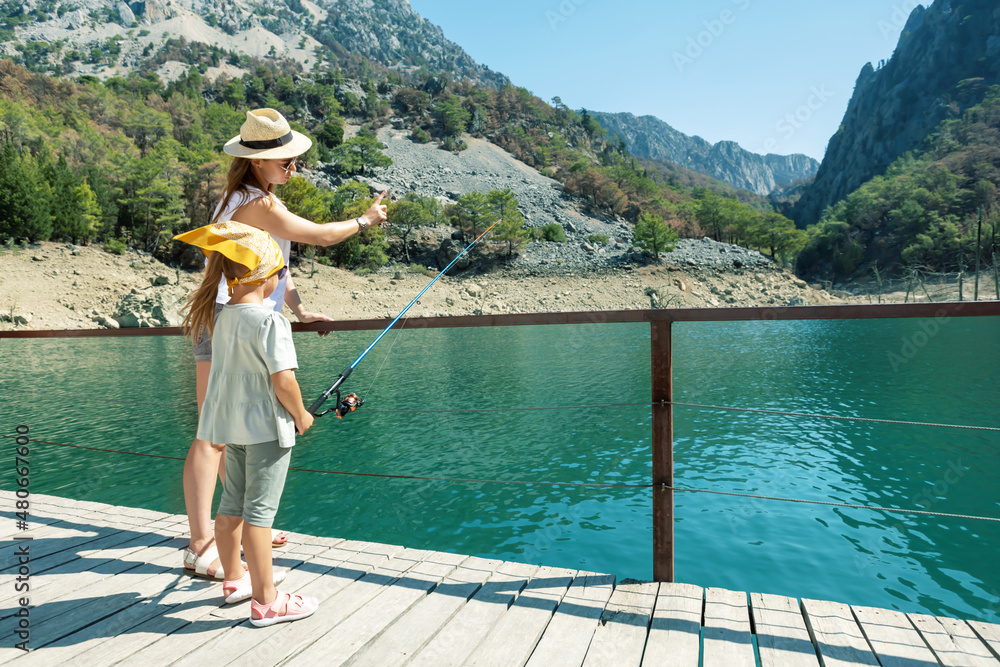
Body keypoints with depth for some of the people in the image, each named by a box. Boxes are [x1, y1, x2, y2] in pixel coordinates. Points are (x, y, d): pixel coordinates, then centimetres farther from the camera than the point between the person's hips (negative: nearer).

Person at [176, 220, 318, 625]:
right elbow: (282, 381, -22)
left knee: (231, 505, 17)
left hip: (232, 425, 8)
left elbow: (228, 372, 14)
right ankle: (265, 600, 7)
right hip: (267, 427, -8)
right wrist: (301, 414, -6)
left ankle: (234, 580, 35)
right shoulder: (270, 321, -19)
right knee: (260, 511, -3)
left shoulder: (222, 317, 6)